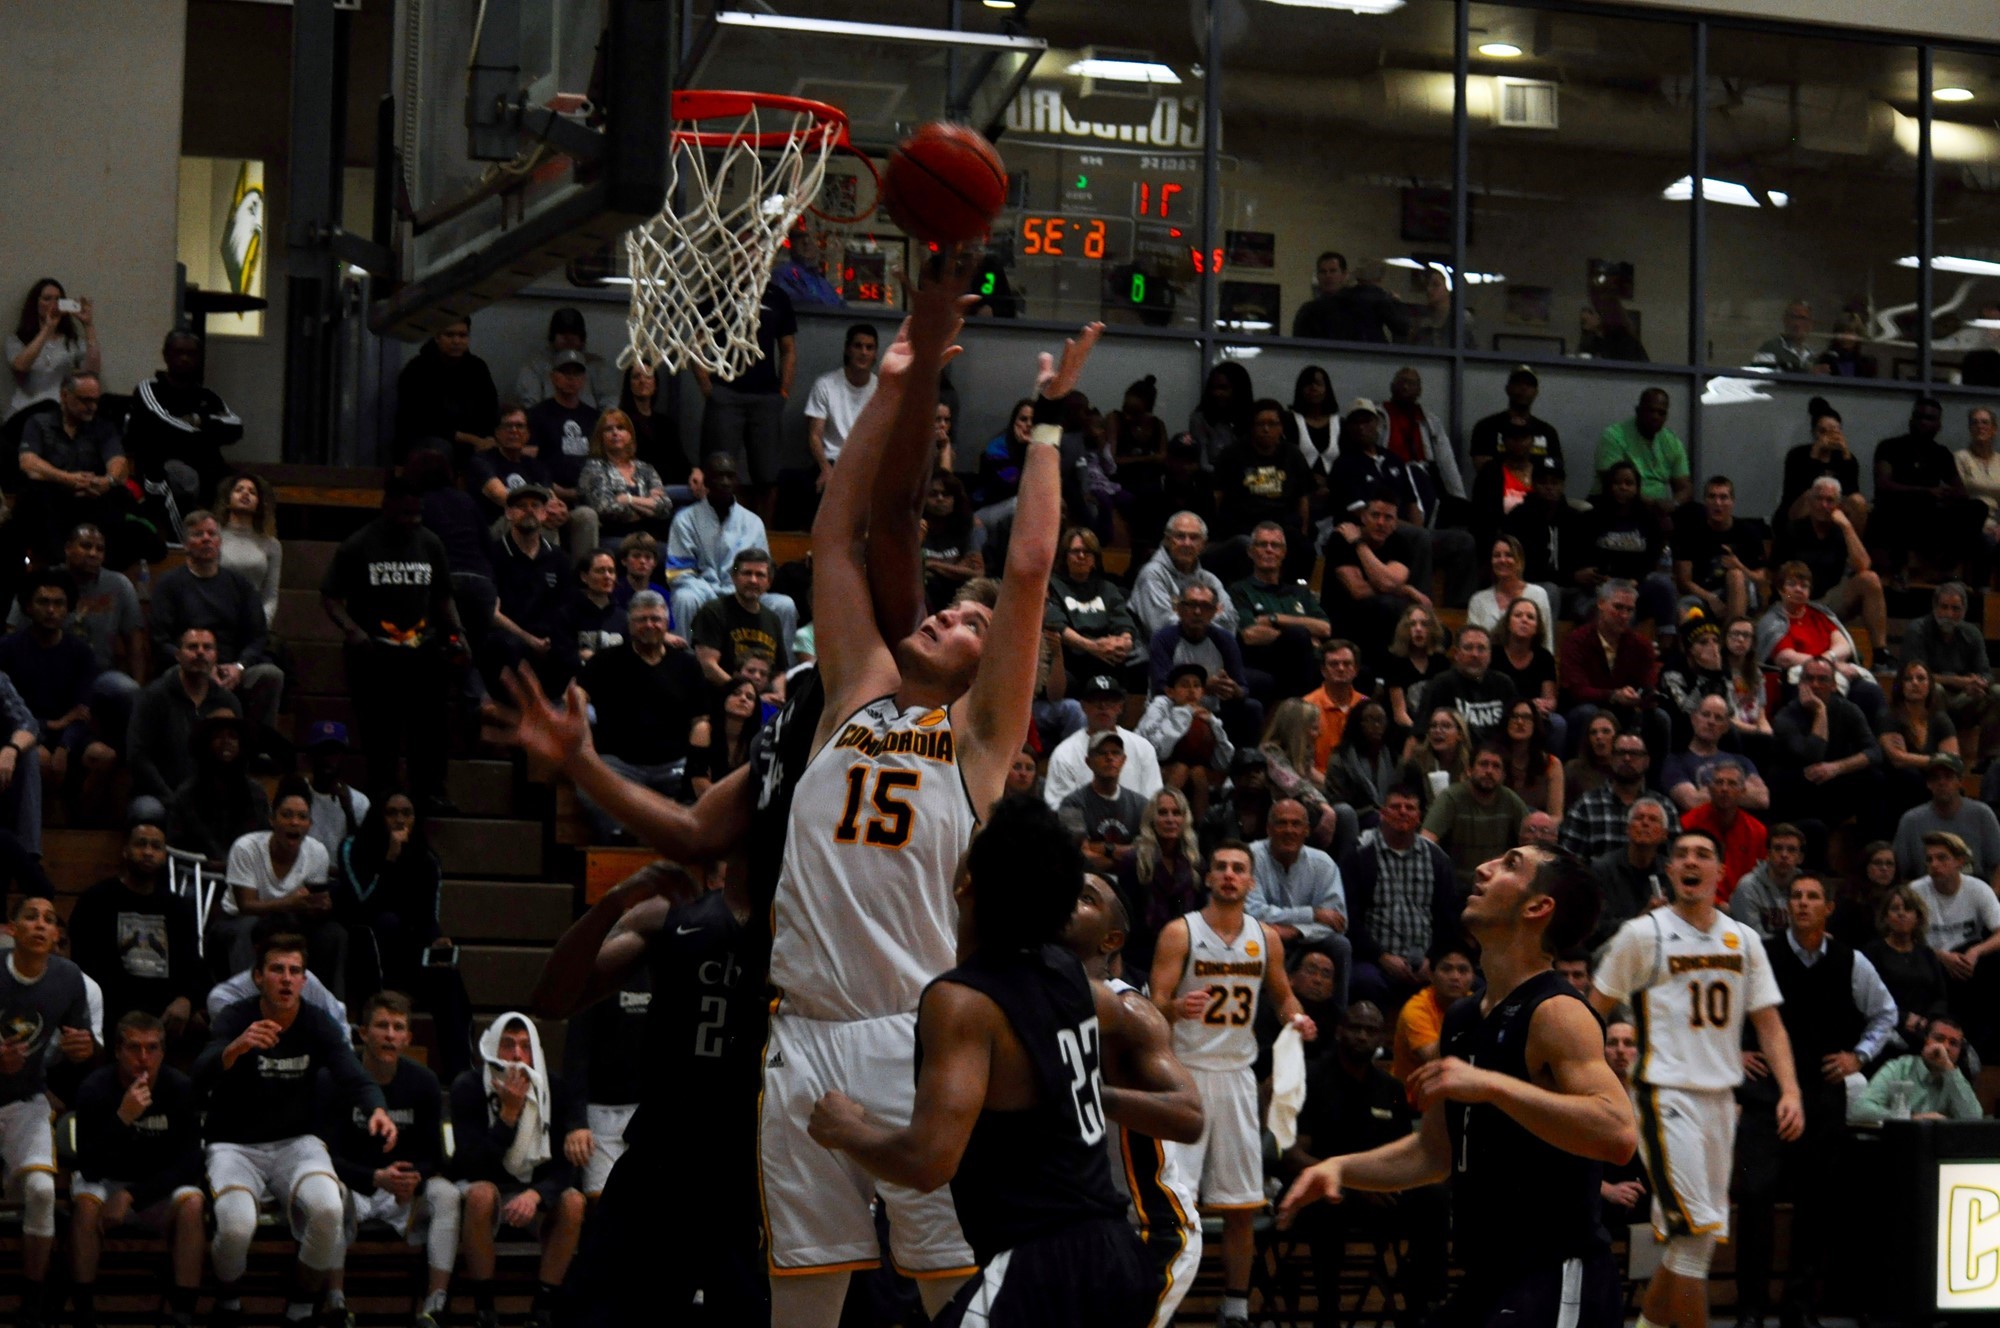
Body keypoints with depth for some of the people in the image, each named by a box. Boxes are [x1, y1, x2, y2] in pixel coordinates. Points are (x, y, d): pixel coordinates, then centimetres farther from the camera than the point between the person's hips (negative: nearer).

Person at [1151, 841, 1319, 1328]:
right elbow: (1155, 1006, -11)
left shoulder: (1267, 938, 7)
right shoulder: (1180, 933, -6)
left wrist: (1296, 1018, -2)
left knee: (1242, 1205, 8)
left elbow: (1282, 994, 20)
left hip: (1237, 1073, 5)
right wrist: (1176, 1007, -33)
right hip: (1185, 1072, -4)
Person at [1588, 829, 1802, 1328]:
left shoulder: (1743, 940, 10)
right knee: (1694, 1234, -13)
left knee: (1696, 1238, 10)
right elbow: (1592, 1013, 0)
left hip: (1721, 1098, 6)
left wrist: (1790, 1090, -2)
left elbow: (1768, 1024, 11)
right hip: (1667, 1095, -6)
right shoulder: (1643, 933, -4)